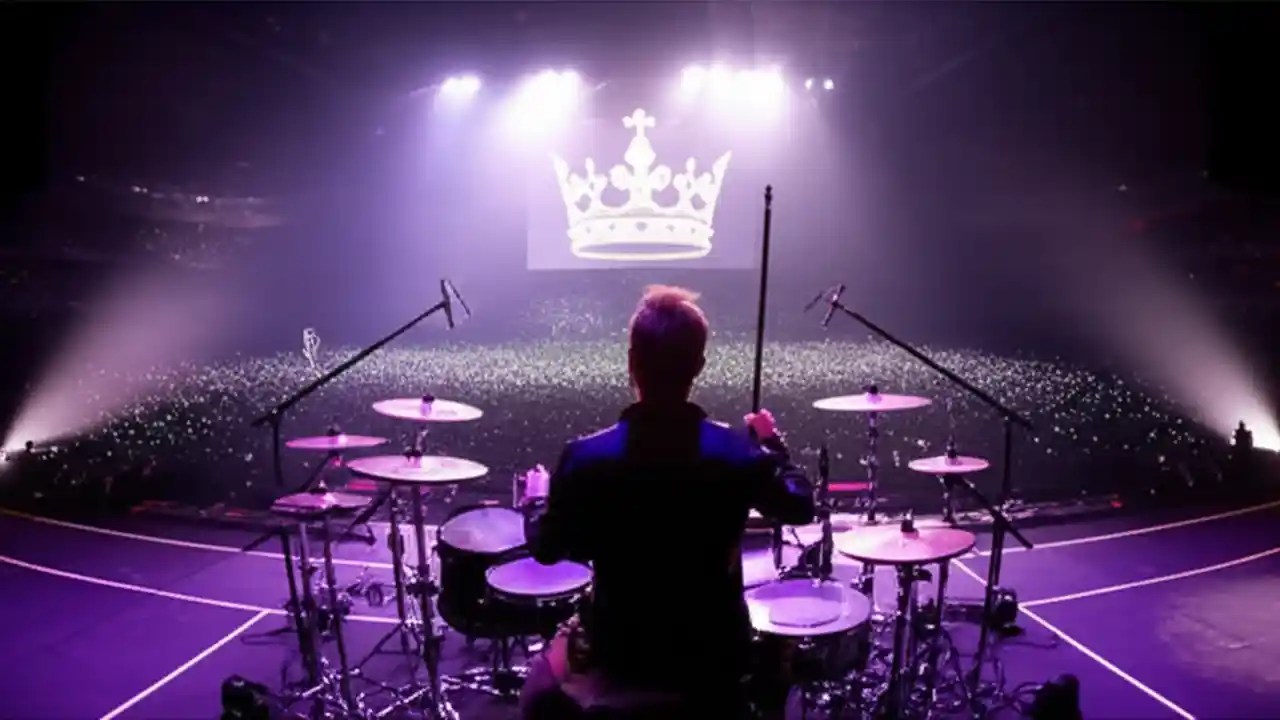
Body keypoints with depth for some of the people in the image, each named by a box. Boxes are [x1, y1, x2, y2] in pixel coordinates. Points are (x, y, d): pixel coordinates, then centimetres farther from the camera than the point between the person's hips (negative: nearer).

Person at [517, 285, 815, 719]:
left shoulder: (586, 458, -22)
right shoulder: (741, 453, -20)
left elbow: (547, 549, -5)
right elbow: (800, 507, 1)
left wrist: (537, 498, 16)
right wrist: (771, 441, 17)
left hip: (615, 652, -1)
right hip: (713, 652, 1)